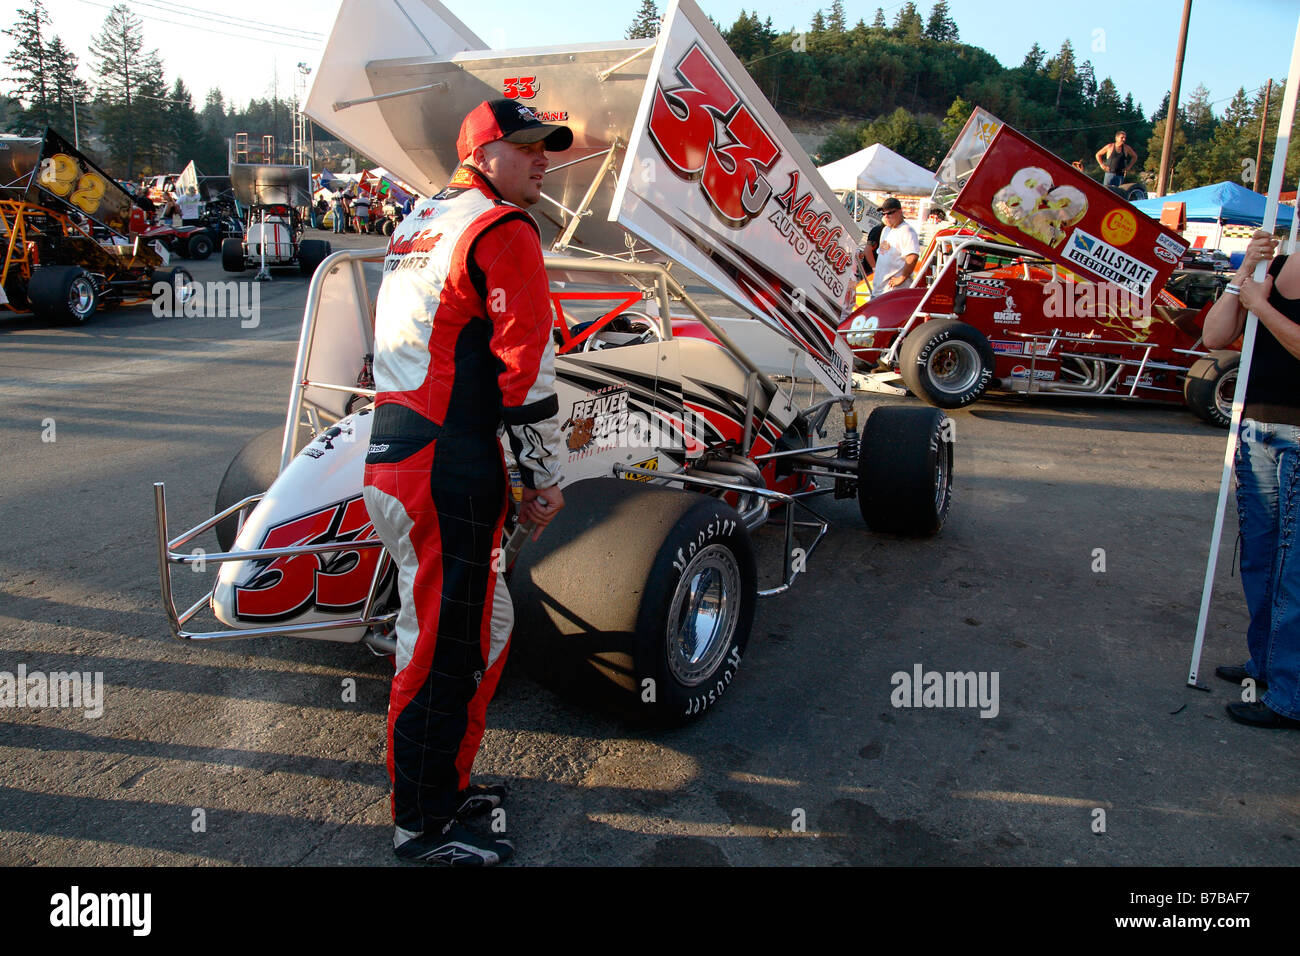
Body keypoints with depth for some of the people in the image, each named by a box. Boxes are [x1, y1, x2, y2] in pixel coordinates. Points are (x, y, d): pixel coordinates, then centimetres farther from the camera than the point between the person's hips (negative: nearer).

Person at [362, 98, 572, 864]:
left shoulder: (417, 223, 20)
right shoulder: (503, 230, -8)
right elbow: (527, 366, -14)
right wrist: (547, 475, -5)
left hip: (390, 457, 9)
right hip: (448, 472, -9)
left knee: (485, 624, 20)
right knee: (443, 643, 3)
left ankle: (447, 784, 34)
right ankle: (423, 824, 20)